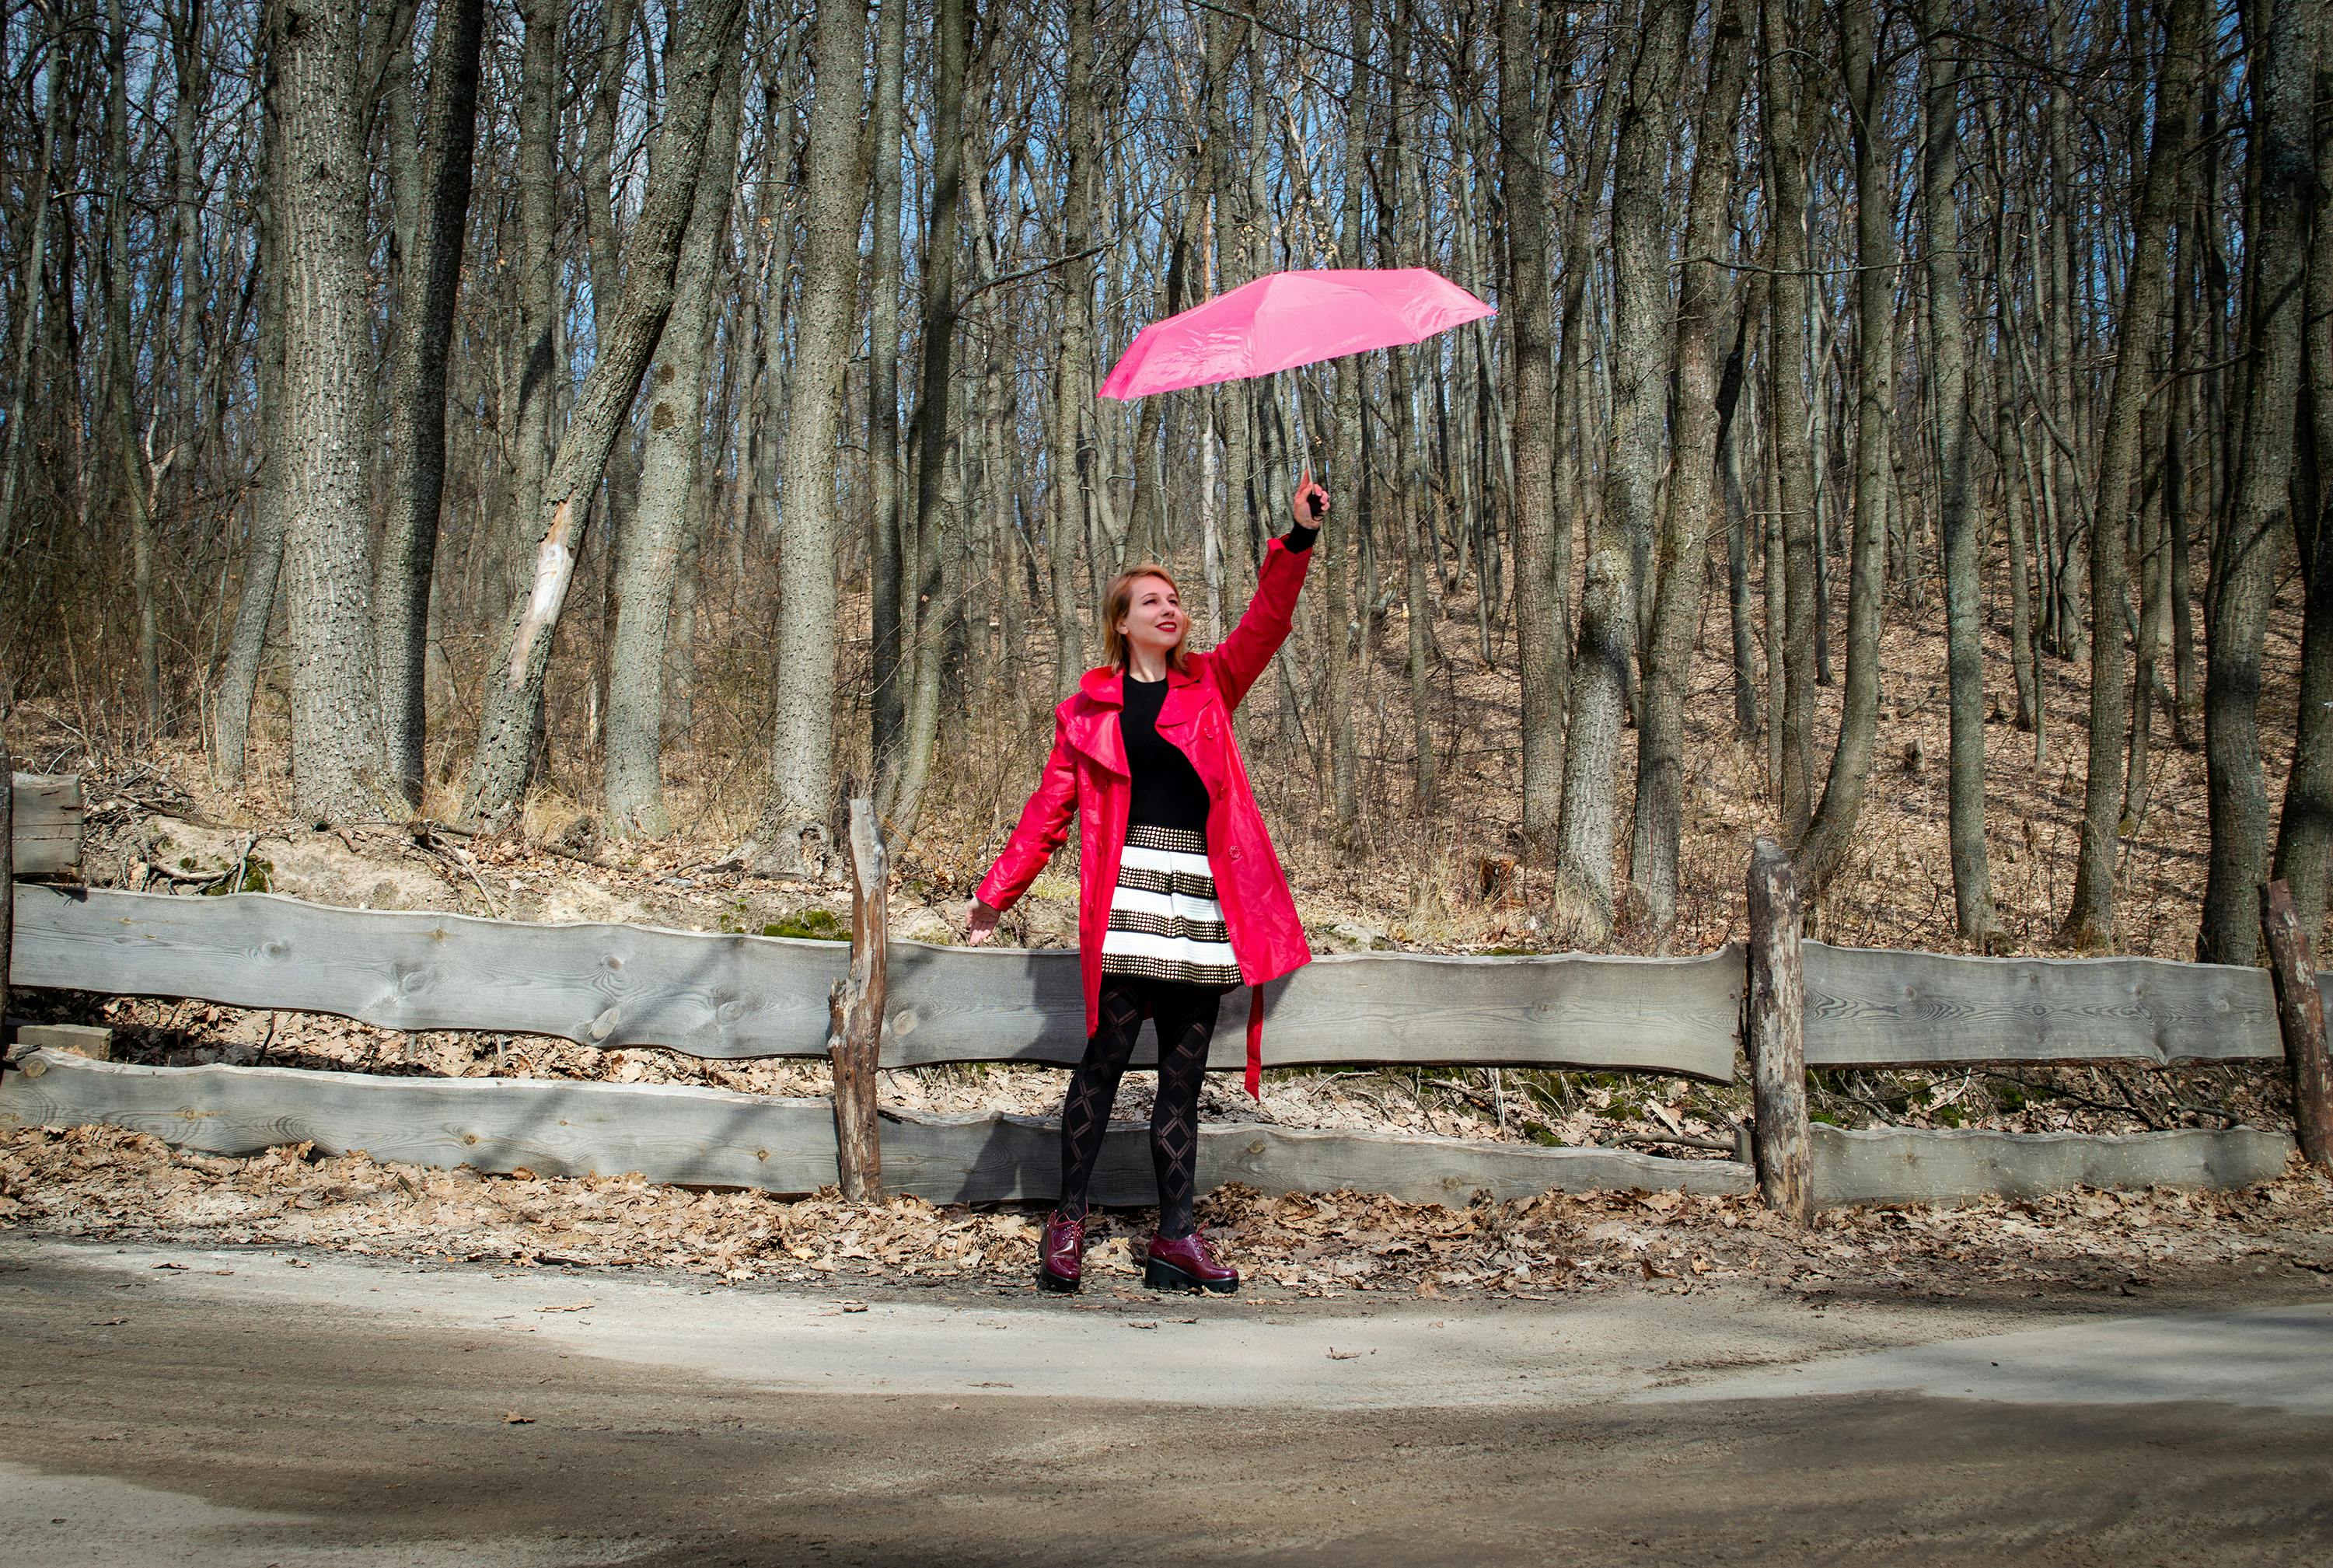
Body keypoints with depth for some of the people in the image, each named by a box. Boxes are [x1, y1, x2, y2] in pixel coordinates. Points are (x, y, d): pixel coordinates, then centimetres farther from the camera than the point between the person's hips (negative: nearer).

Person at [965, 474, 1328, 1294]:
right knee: (1105, 1056, -6)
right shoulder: (1089, 708, 10)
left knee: (1183, 1073, 4)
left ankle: (1176, 1238, 6)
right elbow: (1050, 807, 9)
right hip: (1127, 889, -3)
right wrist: (995, 892, 5)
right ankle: (1067, 1224, 2)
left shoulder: (1210, 686, 15)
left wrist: (1299, 541, -12)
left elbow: (1267, 623, 2)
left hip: (1203, 896, 3)